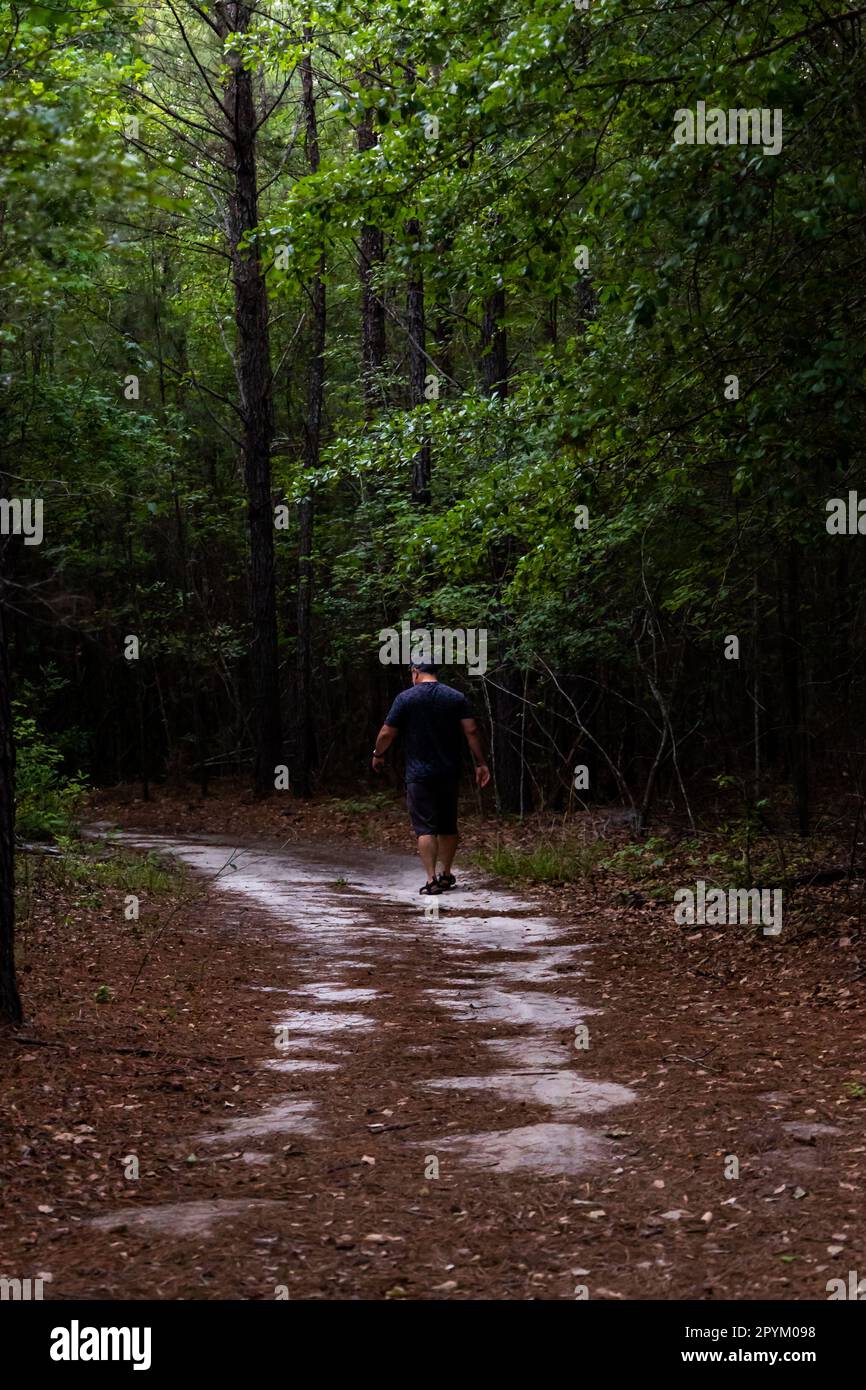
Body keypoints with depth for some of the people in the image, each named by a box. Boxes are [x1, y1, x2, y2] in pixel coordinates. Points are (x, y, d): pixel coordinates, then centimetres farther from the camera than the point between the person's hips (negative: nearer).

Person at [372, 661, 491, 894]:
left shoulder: (405, 698, -4)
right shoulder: (456, 698, 4)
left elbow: (386, 733, -3)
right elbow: (471, 731, -3)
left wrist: (378, 755, 15)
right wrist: (480, 764, 2)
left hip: (419, 775, -3)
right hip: (449, 774, 4)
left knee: (425, 828, -5)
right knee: (448, 826, 15)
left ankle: (431, 879, -14)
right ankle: (446, 875, 25)